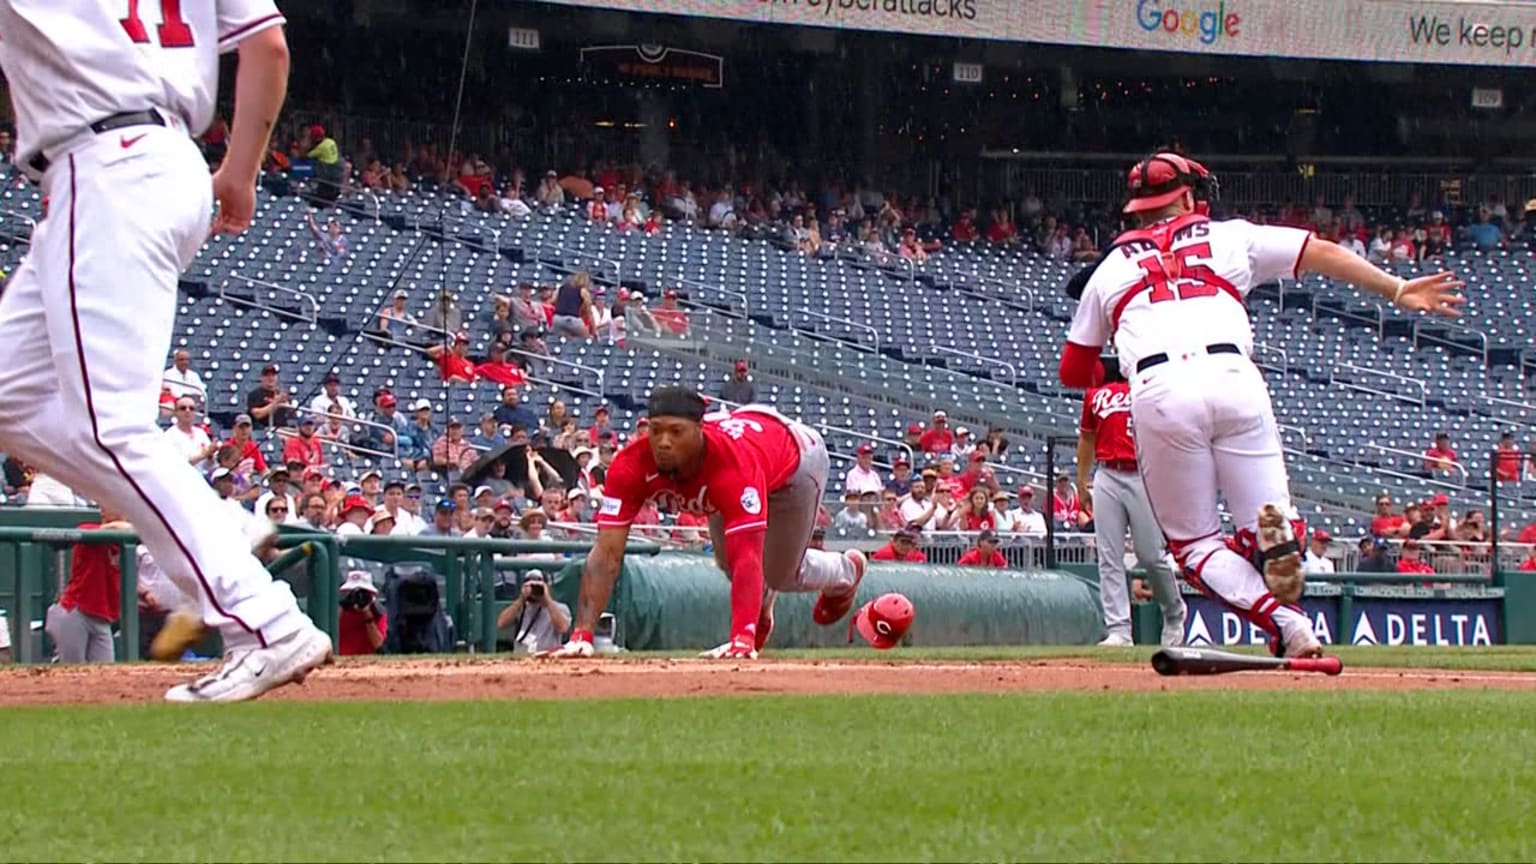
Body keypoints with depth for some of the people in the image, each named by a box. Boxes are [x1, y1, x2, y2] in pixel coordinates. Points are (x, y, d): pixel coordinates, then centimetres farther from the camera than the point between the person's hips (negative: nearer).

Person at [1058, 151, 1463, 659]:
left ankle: (1284, 623, -15)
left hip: (1158, 393, 0)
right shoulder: (1229, 237, 25)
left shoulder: (1110, 267, 26)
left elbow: (1073, 373, 30)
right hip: (1233, 379, 0)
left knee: (1194, 540, 11)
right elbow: (1320, 253, 19)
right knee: (1265, 515, 5)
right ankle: (1274, 531, -36)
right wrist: (1396, 290, 17)